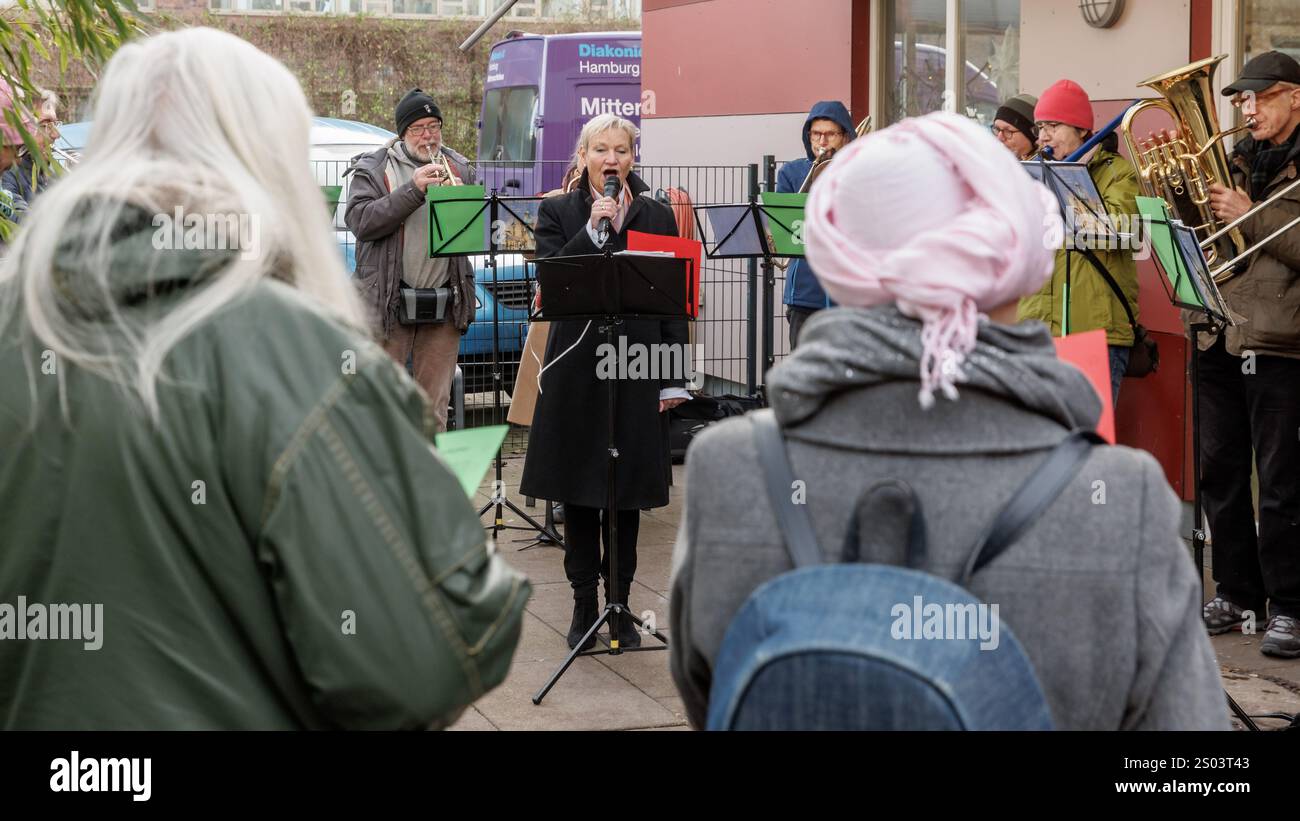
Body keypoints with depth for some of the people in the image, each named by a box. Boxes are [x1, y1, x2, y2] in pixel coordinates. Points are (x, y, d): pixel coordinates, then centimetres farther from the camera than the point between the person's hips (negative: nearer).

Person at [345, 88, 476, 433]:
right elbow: (359, 221, -13)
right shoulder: (372, 169, 1)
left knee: (435, 402, 9)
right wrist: (413, 190, -18)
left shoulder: (459, 168, 13)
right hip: (389, 300, -3)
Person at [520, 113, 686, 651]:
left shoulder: (657, 216, 7)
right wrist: (593, 229, -16)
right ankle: (584, 606, 13)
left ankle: (620, 603, 16)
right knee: (578, 492, 4)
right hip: (576, 369, -1)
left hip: (636, 369, 1)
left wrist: (673, 379, 0)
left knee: (627, 492, 6)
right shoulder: (557, 213, 4)